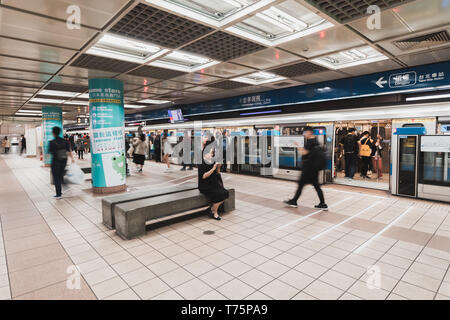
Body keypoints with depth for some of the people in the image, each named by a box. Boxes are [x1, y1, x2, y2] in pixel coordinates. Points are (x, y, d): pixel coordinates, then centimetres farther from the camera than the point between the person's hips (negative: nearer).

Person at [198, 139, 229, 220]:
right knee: (219, 194, -24)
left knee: (226, 193, -12)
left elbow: (217, 174, 12)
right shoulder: (202, 163, -12)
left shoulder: (212, 162, 9)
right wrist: (213, 168, -24)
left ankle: (212, 208, 3)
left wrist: (218, 167, -7)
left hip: (213, 184, 7)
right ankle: (214, 213, -2)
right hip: (205, 186, -7)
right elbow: (203, 176, -19)